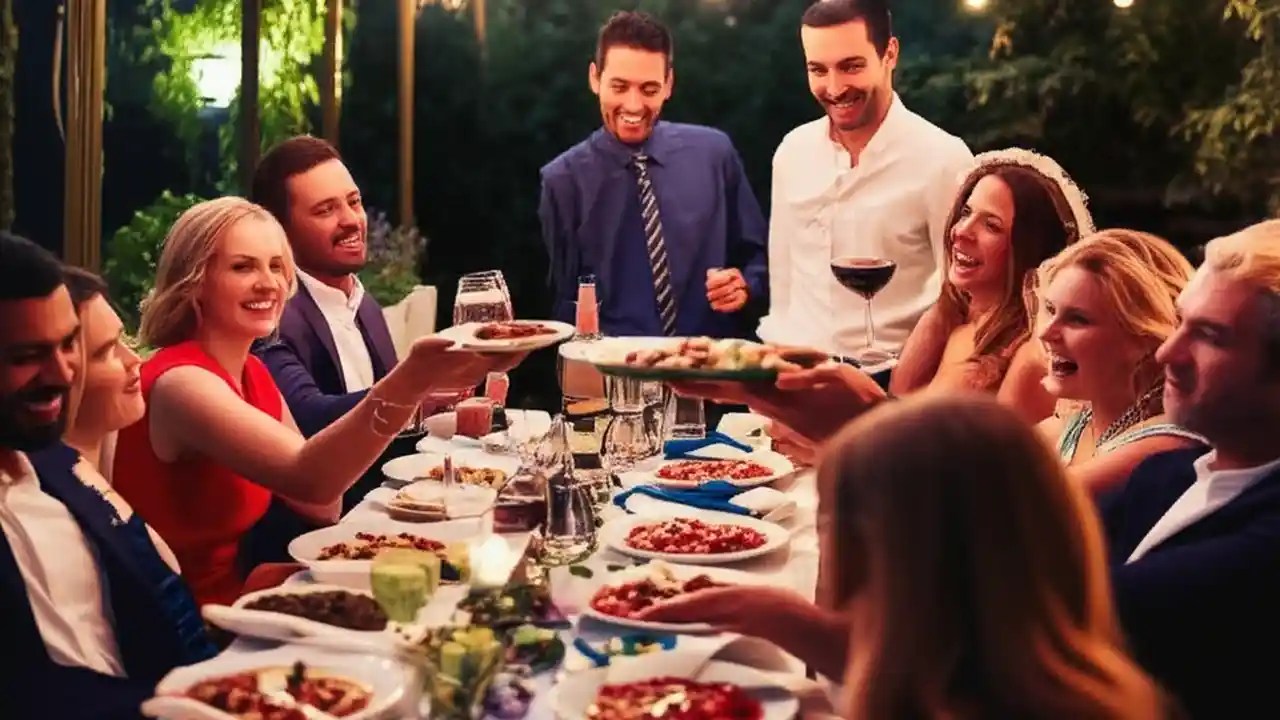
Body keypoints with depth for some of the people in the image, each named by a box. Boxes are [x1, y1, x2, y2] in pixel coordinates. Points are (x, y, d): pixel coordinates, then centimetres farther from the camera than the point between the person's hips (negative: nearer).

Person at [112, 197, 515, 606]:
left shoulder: (252, 372, 7)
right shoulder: (179, 382, -19)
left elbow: (321, 507, 5)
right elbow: (306, 477, -34)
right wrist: (408, 383, -47)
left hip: (236, 600, 7)